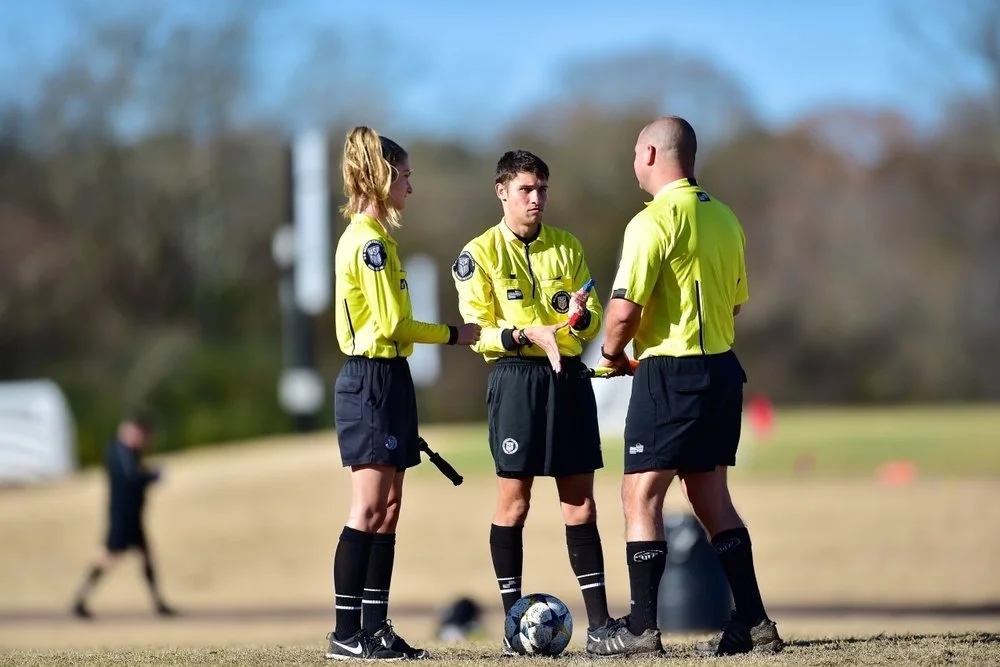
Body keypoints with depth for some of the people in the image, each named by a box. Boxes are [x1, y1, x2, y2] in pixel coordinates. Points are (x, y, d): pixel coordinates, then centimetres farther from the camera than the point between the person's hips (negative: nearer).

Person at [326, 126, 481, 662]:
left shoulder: (369, 237, 17)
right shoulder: (370, 241, -14)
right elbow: (392, 323, -17)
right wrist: (452, 335, -5)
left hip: (384, 380, 10)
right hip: (373, 380, -10)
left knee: (386, 508, 8)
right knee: (369, 508, -10)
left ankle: (375, 628, 8)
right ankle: (347, 633, -9)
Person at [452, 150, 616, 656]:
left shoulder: (567, 247, 11)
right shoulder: (480, 253, -1)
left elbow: (593, 320, 12)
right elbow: (476, 333, -5)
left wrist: (581, 316, -11)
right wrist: (527, 334, -21)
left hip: (568, 377, 4)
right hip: (515, 379, -4)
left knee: (579, 500, 3)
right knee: (513, 500, -2)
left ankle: (599, 620, 4)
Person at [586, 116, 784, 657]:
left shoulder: (653, 222, -15)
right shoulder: (724, 218, 11)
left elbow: (624, 309, -19)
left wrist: (611, 353, -1)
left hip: (669, 374, -8)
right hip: (722, 369, 8)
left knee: (641, 496, -1)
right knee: (712, 500, 14)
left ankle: (642, 627, -3)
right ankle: (753, 622, 12)